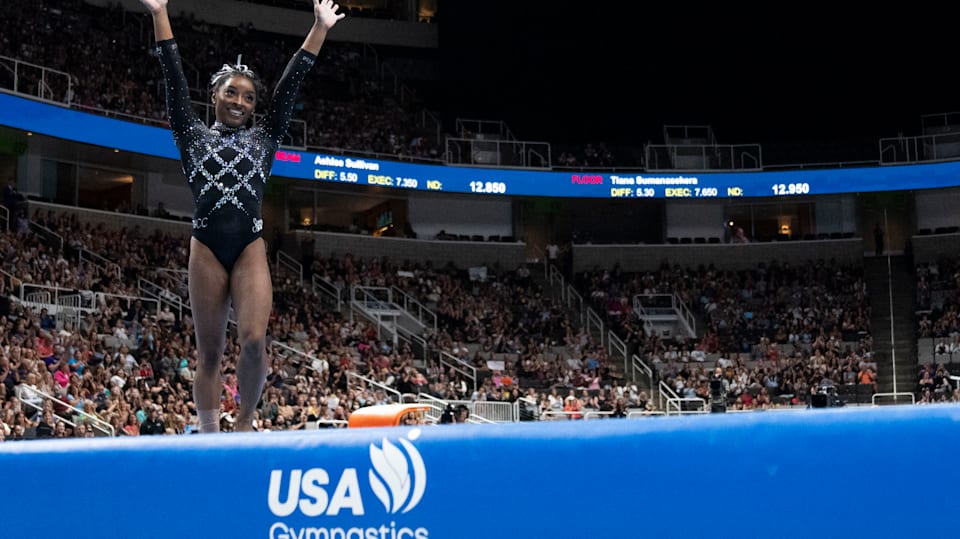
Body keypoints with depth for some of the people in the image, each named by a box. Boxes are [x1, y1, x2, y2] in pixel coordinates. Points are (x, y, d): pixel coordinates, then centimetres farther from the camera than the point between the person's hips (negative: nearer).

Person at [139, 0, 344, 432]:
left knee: (254, 340, -16)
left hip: (250, 250, 0)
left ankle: (244, 423, 3)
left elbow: (292, 82, 12)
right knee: (209, 353, 2)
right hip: (207, 251, 0)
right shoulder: (193, 136, 12)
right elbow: (174, 77, 8)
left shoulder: (264, 137, 15)